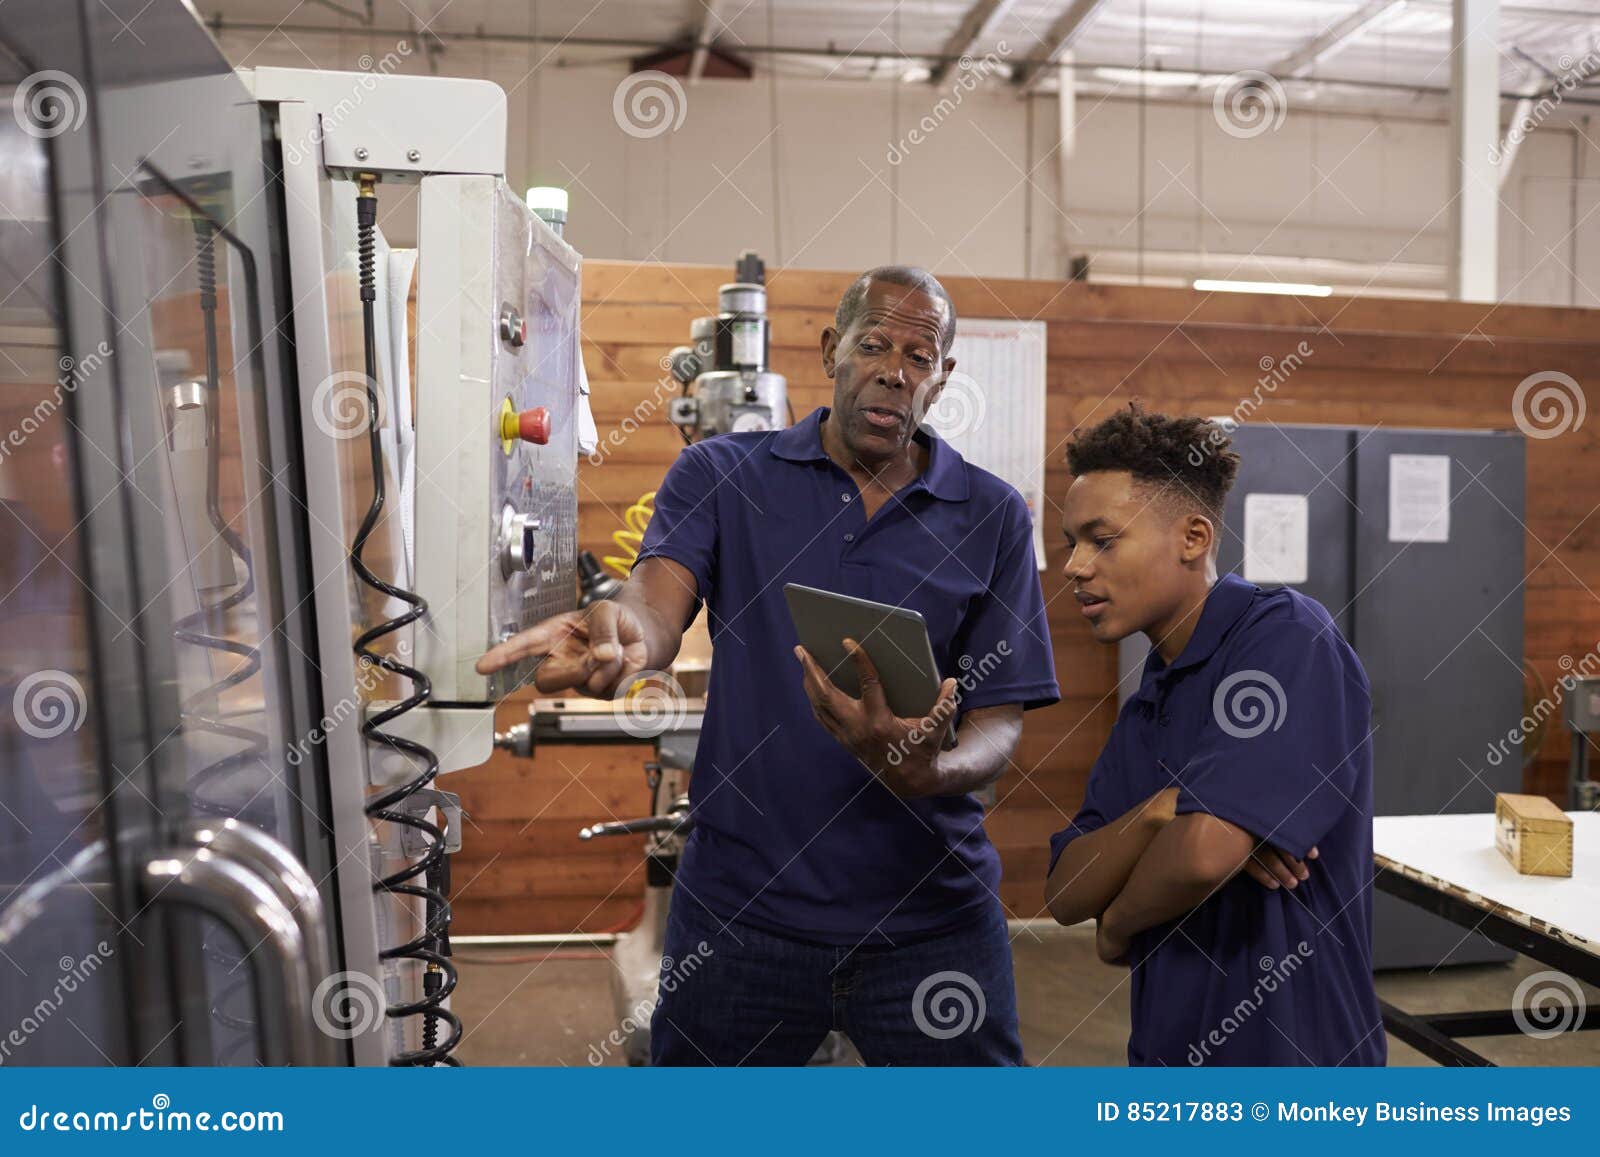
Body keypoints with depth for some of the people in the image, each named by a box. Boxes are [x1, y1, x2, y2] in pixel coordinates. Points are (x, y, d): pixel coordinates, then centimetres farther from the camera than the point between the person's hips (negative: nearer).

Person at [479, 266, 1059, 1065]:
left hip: (929, 916, 1)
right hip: (739, 906, 0)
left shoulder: (993, 515, 1)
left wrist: (926, 770, -26)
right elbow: (660, 600, -18)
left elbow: (999, 723, -4)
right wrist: (623, 631, -42)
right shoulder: (719, 476, 0)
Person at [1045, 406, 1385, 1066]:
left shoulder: (1289, 638, -19)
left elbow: (1204, 852, -31)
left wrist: (1119, 924, -10)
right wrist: (1158, 812, -21)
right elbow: (1066, 895, -2)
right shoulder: (1143, 708, 4)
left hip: (1289, 1045, -7)